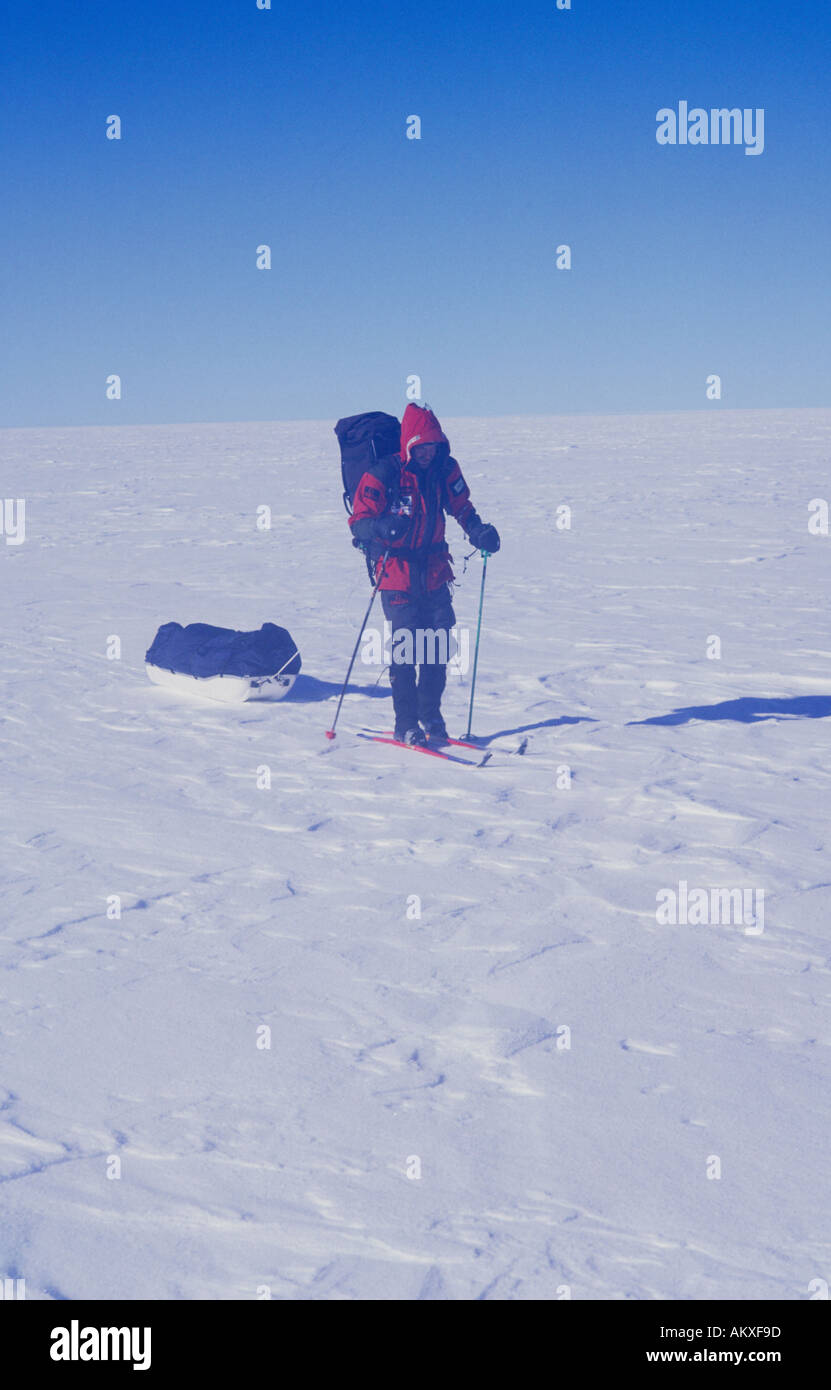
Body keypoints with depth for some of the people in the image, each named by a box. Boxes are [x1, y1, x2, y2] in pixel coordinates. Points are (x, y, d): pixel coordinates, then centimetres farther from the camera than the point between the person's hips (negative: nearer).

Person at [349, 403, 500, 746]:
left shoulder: (445, 470, 3)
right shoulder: (383, 475, -11)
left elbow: (461, 508, 16)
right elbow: (358, 522, -11)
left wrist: (478, 531, -3)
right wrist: (382, 527, -32)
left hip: (434, 570, 4)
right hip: (397, 572, -4)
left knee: (439, 641, 2)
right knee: (405, 646, -8)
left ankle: (430, 714, 18)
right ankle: (406, 724, 2)